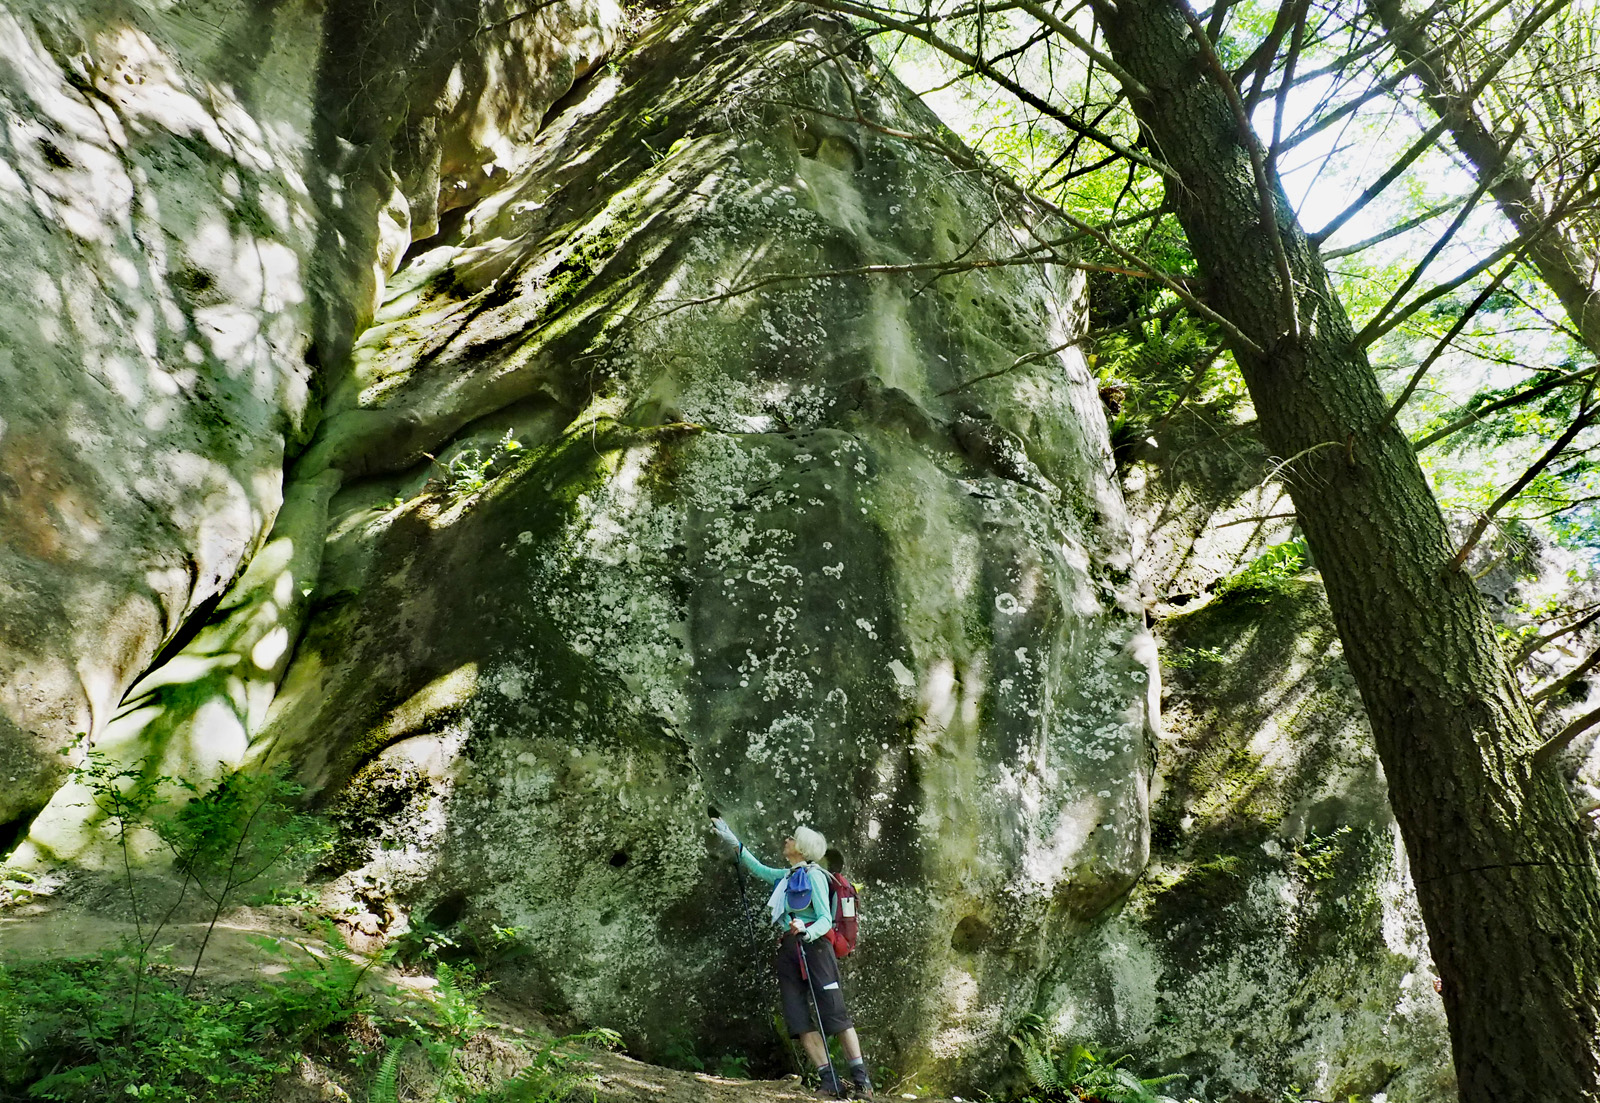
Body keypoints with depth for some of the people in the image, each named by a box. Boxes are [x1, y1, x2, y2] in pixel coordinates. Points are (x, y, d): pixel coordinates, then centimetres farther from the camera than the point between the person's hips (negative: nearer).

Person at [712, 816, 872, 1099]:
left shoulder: (813, 875, -2)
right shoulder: (784, 876, 19)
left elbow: (826, 919, -7)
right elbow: (757, 868, 35)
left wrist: (806, 932, -28)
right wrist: (730, 838, 35)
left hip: (813, 947, -7)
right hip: (788, 952, 7)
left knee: (834, 1013, -10)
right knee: (798, 1020, -4)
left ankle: (862, 1081, -8)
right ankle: (831, 1082, -5)